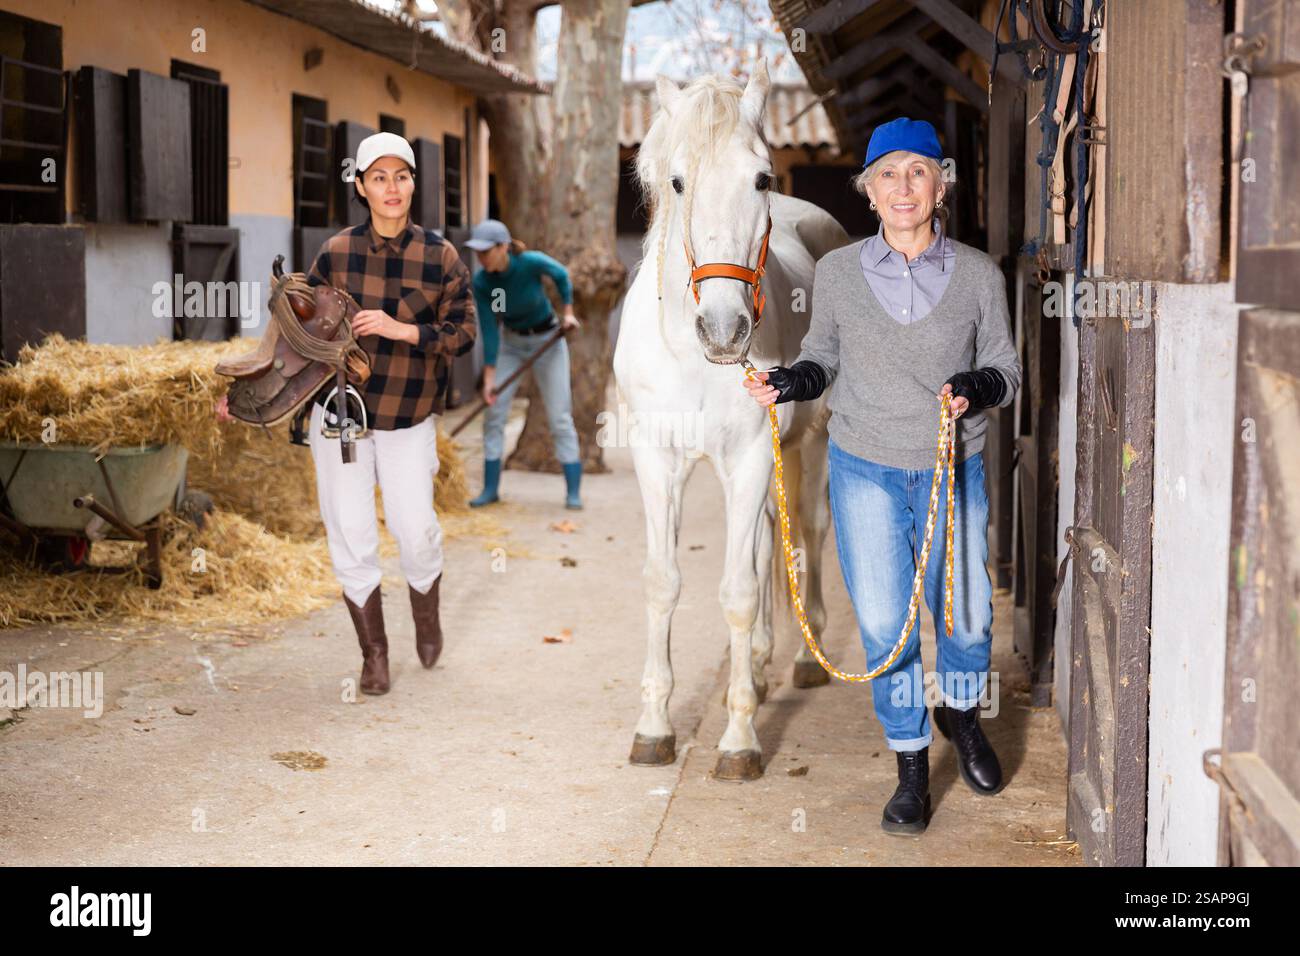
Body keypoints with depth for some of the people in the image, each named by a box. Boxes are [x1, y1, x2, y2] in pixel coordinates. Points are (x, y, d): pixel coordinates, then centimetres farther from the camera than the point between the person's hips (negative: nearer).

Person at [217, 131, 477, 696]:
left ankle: (427, 616, 27)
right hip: (339, 408, 1)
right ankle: (374, 654, 15)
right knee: (351, 534, 0)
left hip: (408, 415, -1)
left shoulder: (441, 257, -3)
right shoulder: (337, 253, -1)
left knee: (415, 529, -6)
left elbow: (463, 332, -6)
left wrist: (401, 329, -21)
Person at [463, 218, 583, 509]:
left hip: (548, 341, -3)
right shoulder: (481, 283, -19)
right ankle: (490, 488, 6)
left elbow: (561, 276, -5)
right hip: (511, 343, 3)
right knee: (494, 413, -4)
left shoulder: (532, 262, -28)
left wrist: (568, 313, -12)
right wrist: (488, 379, -18)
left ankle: (573, 492, 0)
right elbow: (489, 331, -16)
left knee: (559, 417, -5)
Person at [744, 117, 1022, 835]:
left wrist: (978, 388, -19)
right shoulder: (837, 272, -2)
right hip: (864, 469, 0)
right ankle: (912, 769, 20)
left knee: (966, 616, 8)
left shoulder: (979, 275, -5)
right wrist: (792, 382, -9)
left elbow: (1005, 366, 2)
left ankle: (961, 715, 42)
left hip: (952, 471, 0)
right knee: (884, 624, 2)